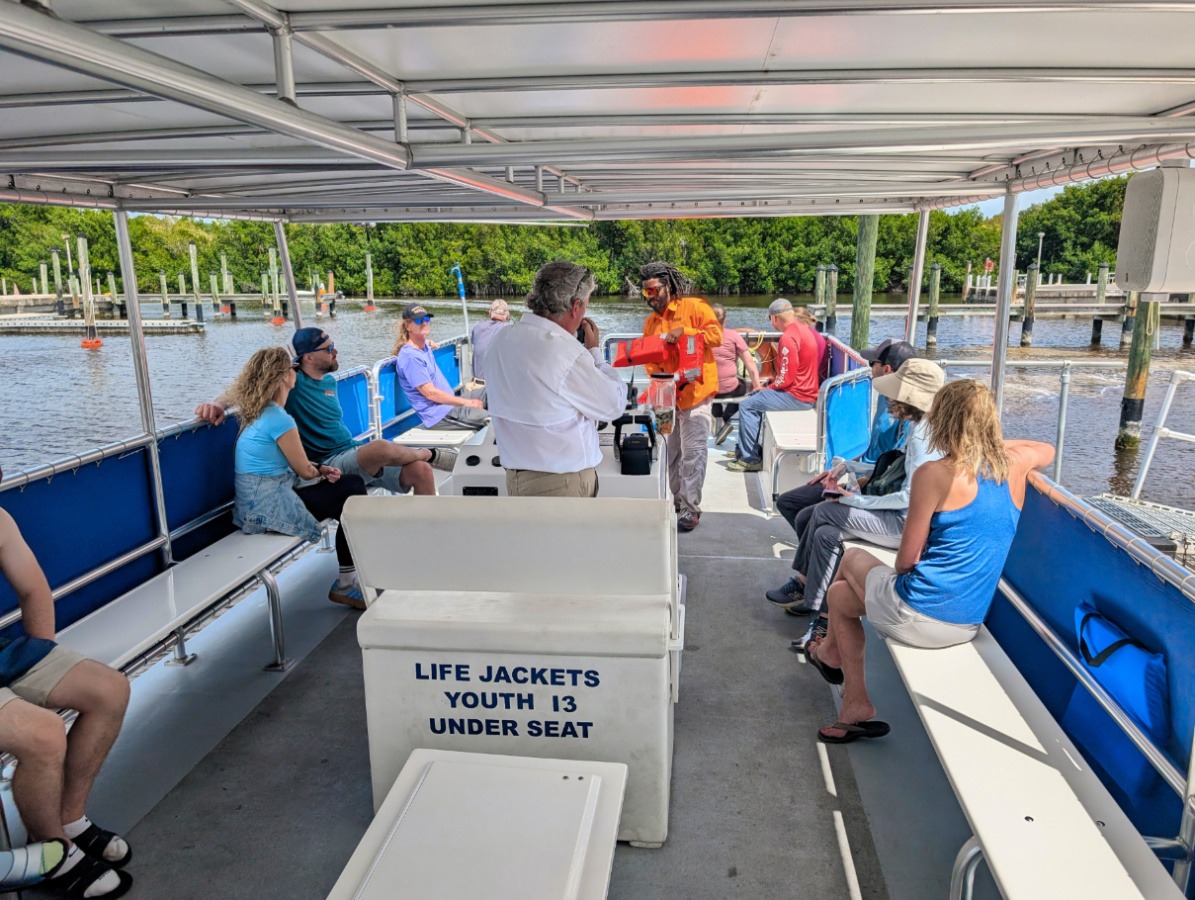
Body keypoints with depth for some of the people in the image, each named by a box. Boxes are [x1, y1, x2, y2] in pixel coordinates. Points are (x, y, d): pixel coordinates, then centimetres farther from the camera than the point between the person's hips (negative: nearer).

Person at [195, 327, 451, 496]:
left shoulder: (329, 381, 14)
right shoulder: (292, 381, -8)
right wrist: (219, 404, -30)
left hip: (355, 454, 7)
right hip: (328, 465, -7)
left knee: (421, 470, -15)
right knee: (381, 447, -36)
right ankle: (429, 454, -5)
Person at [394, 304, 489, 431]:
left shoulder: (424, 346, 10)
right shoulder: (410, 356, -18)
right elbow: (430, 393, -20)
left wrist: (427, 343, 19)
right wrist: (467, 402, -16)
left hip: (450, 402, 10)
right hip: (439, 416, -10)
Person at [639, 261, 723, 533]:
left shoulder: (694, 307, -4)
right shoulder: (650, 322, 13)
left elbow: (716, 335, -13)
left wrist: (684, 331, -23)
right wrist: (656, 373, -6)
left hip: (695, 391, -7)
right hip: (667, 395, 7)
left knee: (692, 453, -7)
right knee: (671, 452, 14)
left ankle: (691, 509, -1)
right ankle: (678, 500, 28)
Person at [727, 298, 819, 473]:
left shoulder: (788, 337, -20)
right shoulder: (804, 328, 11)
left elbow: (786, 378, -22)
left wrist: (769, 387, -4)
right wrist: (771, 385, 11)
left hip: (797, 397, -10)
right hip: (807, 391, 10)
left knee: (746, 406, -5)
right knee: (756, 398, 23)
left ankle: (751, 458, -1)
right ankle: (745, 448, 28)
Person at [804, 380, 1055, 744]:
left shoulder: (934, 474, -17)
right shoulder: (1015, 464, 0)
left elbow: (907, 559, -12)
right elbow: (1047, 450, 27)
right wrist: (994, 441, 28)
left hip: (917, 617, -6)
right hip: (969, 624, 6)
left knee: (853, 558, 24)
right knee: (841, 594, 25)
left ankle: (832, 651, 45)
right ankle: (855, 706, 29)